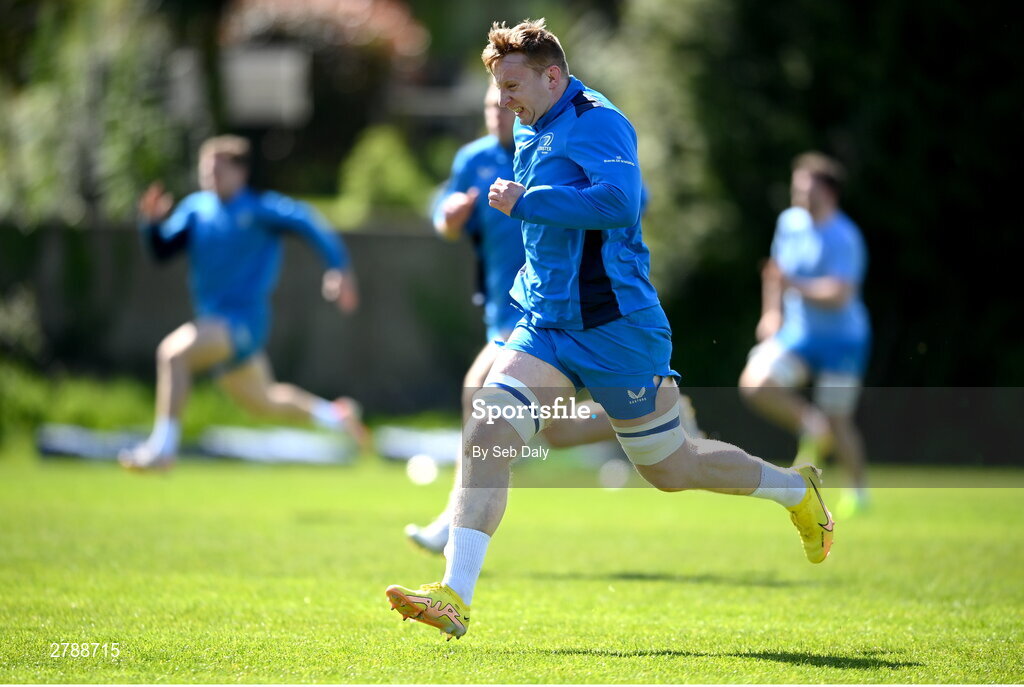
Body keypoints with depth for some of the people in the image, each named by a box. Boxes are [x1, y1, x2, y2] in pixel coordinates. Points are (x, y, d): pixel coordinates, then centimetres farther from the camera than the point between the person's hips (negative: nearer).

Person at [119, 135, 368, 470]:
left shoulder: (258, 209, -9)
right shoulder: (197, 207, 9)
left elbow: (307, 223, -11)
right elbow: (163, 249, 8)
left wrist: (339, 269, -19)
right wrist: (151, 221, -11)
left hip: (243, 320, -8)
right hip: (212, 316, 8)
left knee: (173, 351, -30)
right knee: (262, 403, 22)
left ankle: (163, 445, -29)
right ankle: (334, 415, 44)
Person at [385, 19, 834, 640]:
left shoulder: (596, 122, -14)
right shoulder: (531, 131, 14)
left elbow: (621, 200, -32)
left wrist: (524, 203, -25)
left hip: (613, 330, -8)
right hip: (547, 327, 8)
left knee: (669, 467, 7)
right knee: (485, 436, -13)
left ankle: (798, 491, 31)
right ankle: (454, 599, -19)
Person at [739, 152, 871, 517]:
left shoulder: (843, 238, -18)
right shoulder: (790, 221, 3)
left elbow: (838, 295, -27)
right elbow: (777, 268, 20)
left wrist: (796, 286, -33)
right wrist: (771, 312, 12)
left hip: (840, 339, -6)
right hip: (797, 333, 6)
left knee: (837, 421, 0)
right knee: (754, 385, -17)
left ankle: (859, 491, 22)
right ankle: (811, 427, 4)